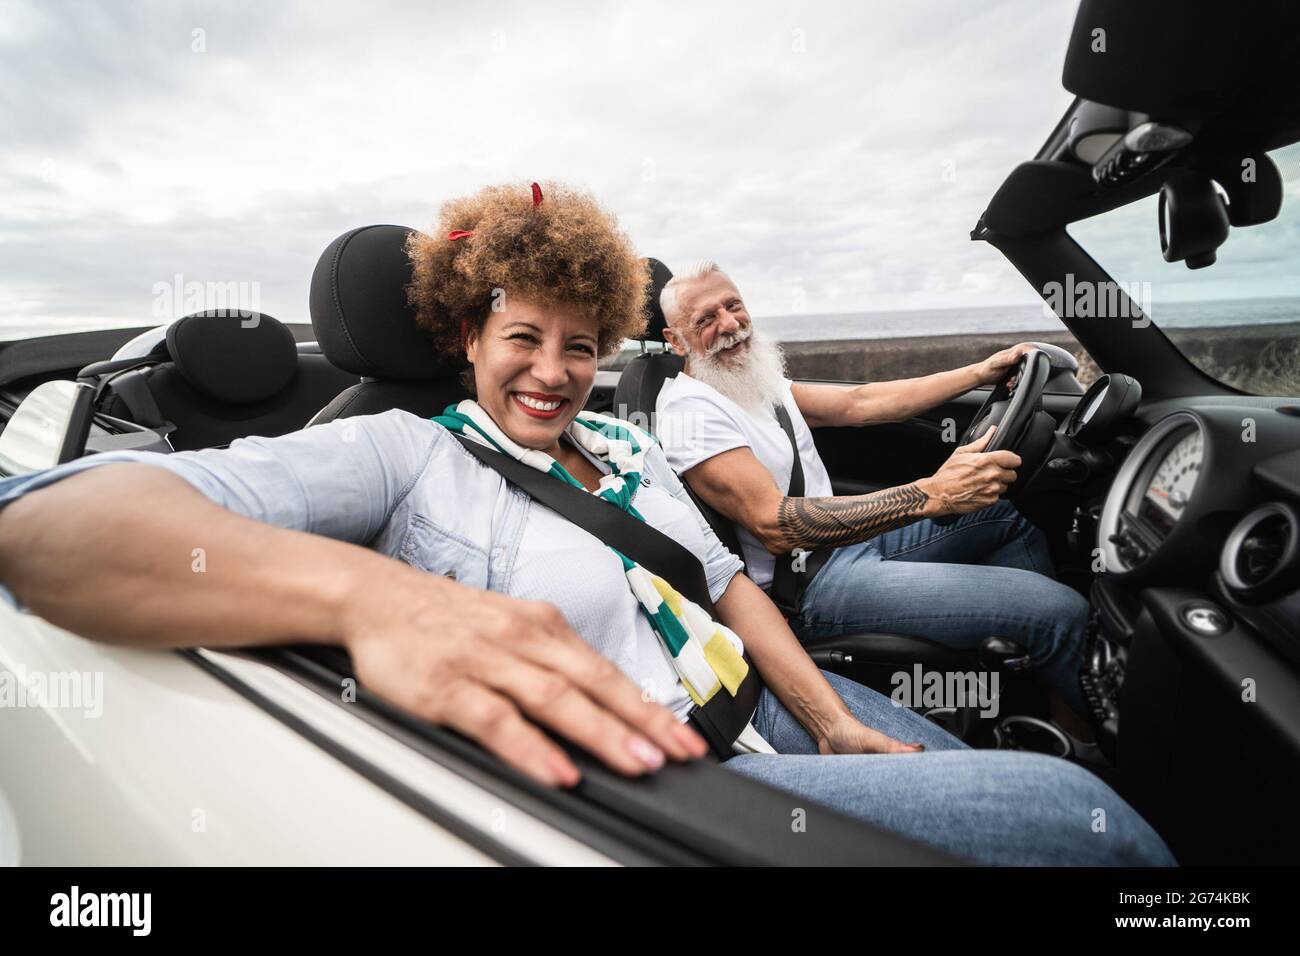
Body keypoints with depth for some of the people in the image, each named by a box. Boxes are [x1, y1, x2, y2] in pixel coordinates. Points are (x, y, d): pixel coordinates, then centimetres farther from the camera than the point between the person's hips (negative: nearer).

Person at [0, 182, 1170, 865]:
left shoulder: (623, 443, 16)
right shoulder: (407, 453, -7)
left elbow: (724, 574, 15)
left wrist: (834, 720, 1)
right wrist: (371, 593, -42)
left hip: (758, 700, 8)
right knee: (1076, 816, -16)